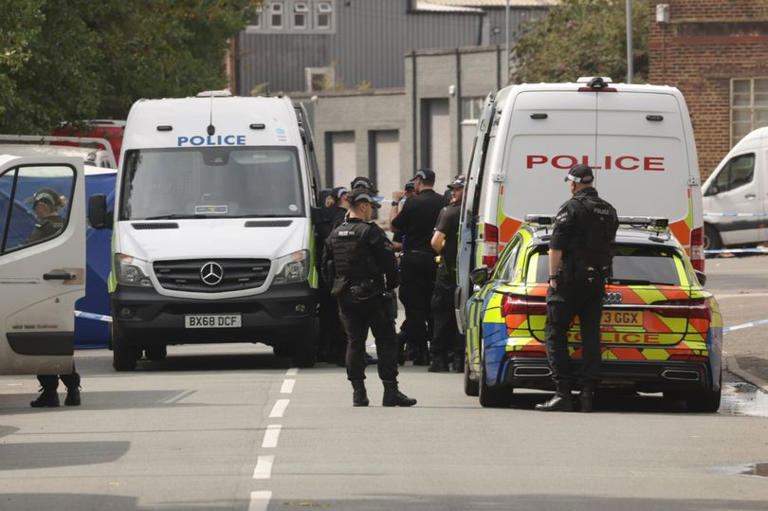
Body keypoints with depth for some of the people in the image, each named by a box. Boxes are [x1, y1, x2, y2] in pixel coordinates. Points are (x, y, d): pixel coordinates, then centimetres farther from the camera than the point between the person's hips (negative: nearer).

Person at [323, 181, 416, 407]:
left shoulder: (335, 234, 8)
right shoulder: (370, 232, -12)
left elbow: (326, 267, 13)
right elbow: (388, 262, -14)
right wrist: (390, 285, 1)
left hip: (346, 296, 6)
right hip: (372, 295, -6)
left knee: (354, 342, 10)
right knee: (386, 341, 0)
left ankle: (358, 393, 6)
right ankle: (390, 391, -4)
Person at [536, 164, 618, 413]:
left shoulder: (571, 208, -9)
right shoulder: (609, 212, 12)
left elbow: (556, 246, -13)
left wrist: (553, 277, -8)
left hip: (570, 280, -6)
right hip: (598, 281, 6)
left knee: (556, 336, -2)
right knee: (591, 336, 8)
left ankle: (563, 393, -10)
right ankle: (588, 394, 1)